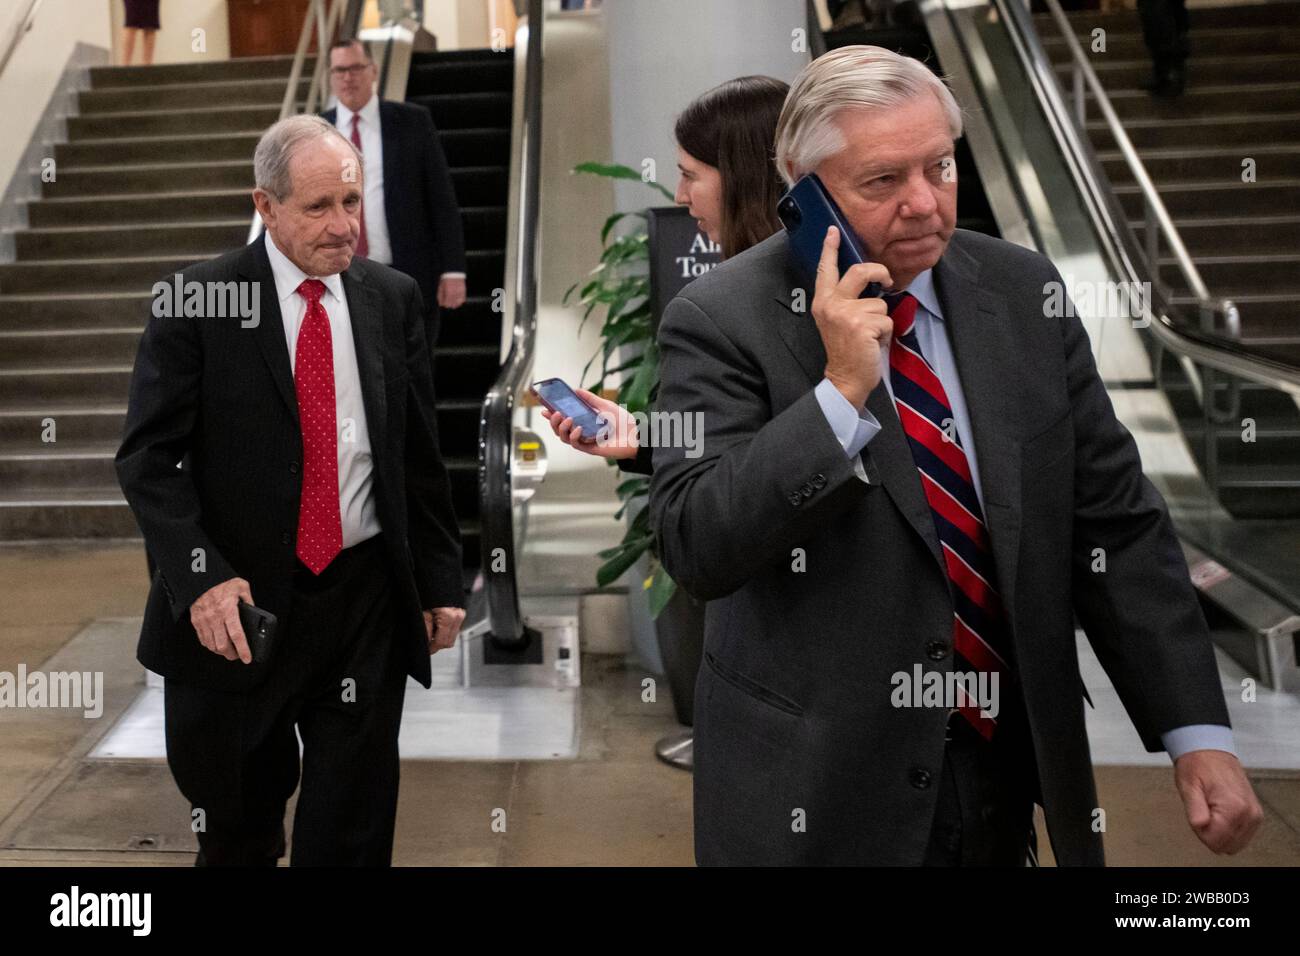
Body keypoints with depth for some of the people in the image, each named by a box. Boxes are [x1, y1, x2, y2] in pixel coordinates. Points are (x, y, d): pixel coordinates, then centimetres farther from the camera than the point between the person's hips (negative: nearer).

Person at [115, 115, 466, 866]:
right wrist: (200, 578, -19)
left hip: (367, 603, 2)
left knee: (353, 832, 9)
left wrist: (441, 582, 8)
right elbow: (147, 458, -7)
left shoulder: (394, 299, 4)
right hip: (237, 606, -2)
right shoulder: (196, 300, -6)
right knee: (236, 831, 14)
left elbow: (421, 456, 9)